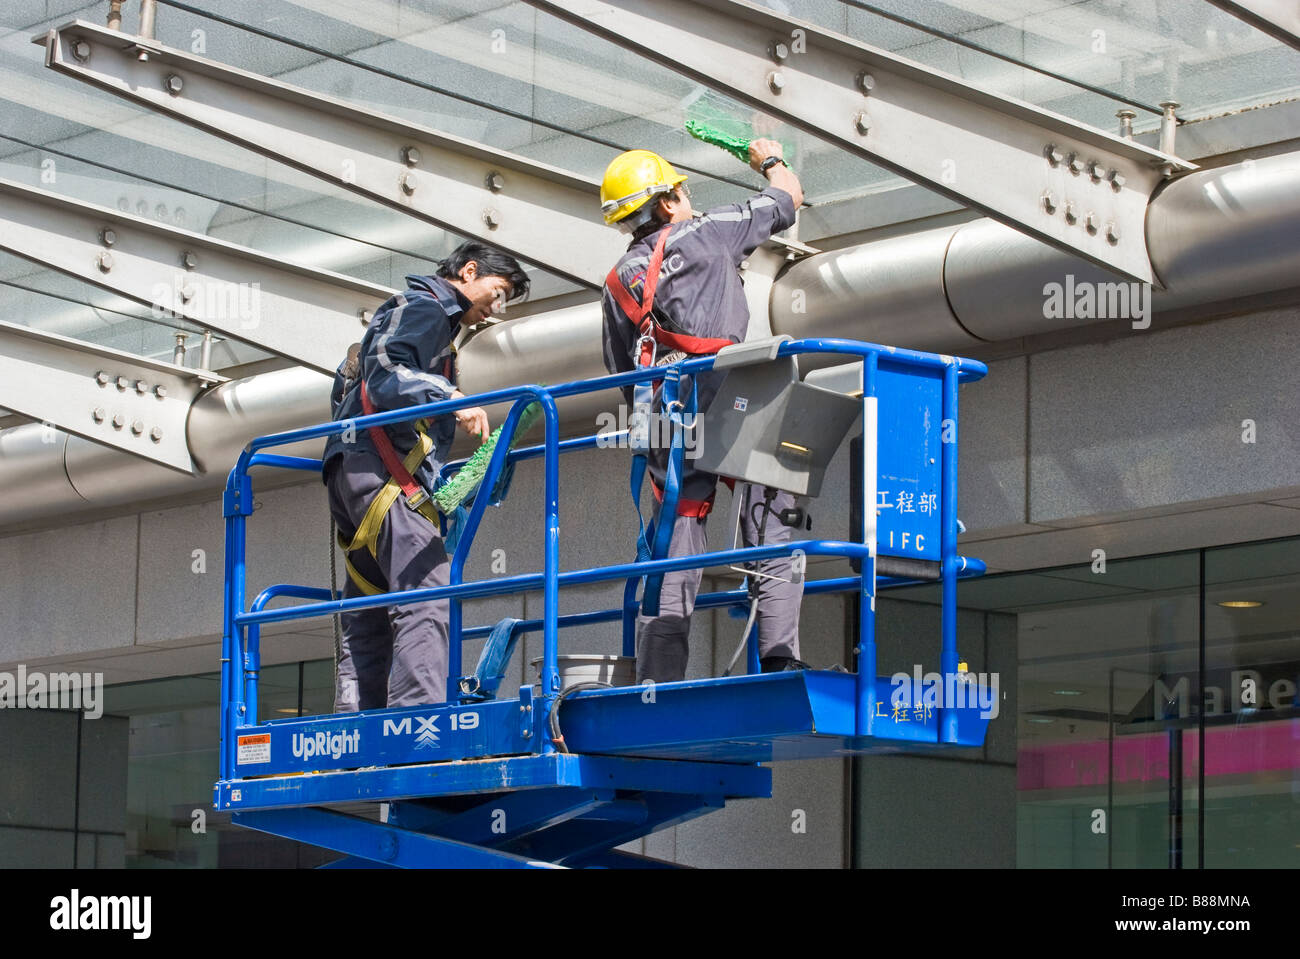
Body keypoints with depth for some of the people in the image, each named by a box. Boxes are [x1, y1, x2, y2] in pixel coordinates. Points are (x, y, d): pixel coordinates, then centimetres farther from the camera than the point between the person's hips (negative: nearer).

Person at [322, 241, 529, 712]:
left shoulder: (436, 319, 32)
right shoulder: (422, 306, 2)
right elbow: (385, 373, -15)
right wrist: (450, 398, -25)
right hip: (380, 466, -11)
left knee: (369, 617, 5)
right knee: (425, 593, -22)